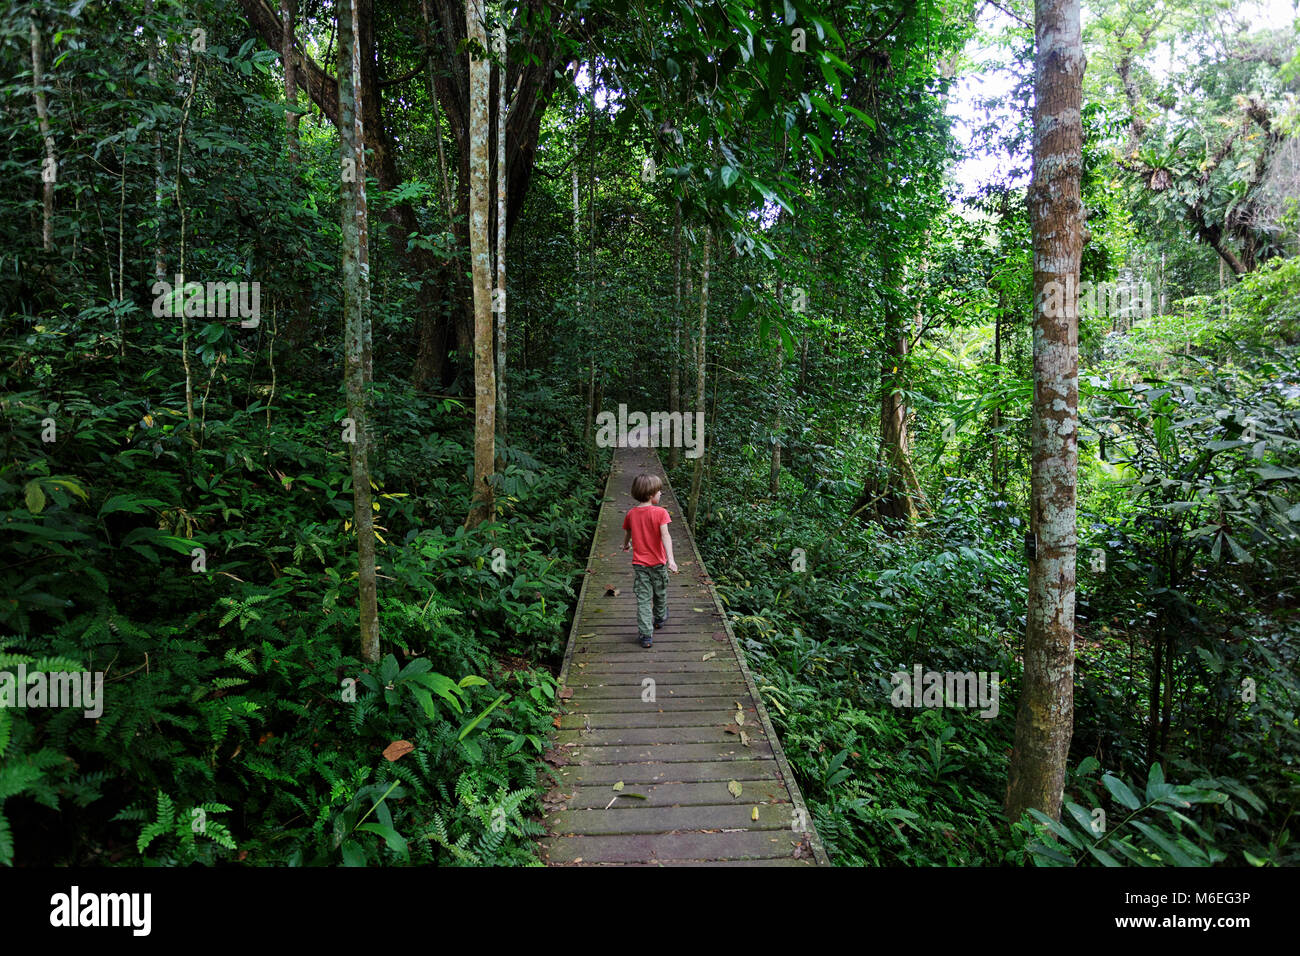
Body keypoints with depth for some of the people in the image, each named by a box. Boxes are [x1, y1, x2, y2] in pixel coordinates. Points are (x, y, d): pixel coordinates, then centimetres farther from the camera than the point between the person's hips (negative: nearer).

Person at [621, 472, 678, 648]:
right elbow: (665, 536, -26)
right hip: (658, 562, -2)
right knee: (660, 593, 22)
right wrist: (670, 558, -32)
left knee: (643, 599, 2)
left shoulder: (631, 513, -1)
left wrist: (625, 545, 37)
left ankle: (646, 635, -3)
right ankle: (660, 618, 45)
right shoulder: (660, 512, -15)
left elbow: (628, 533, 16)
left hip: (639, 564, 2)